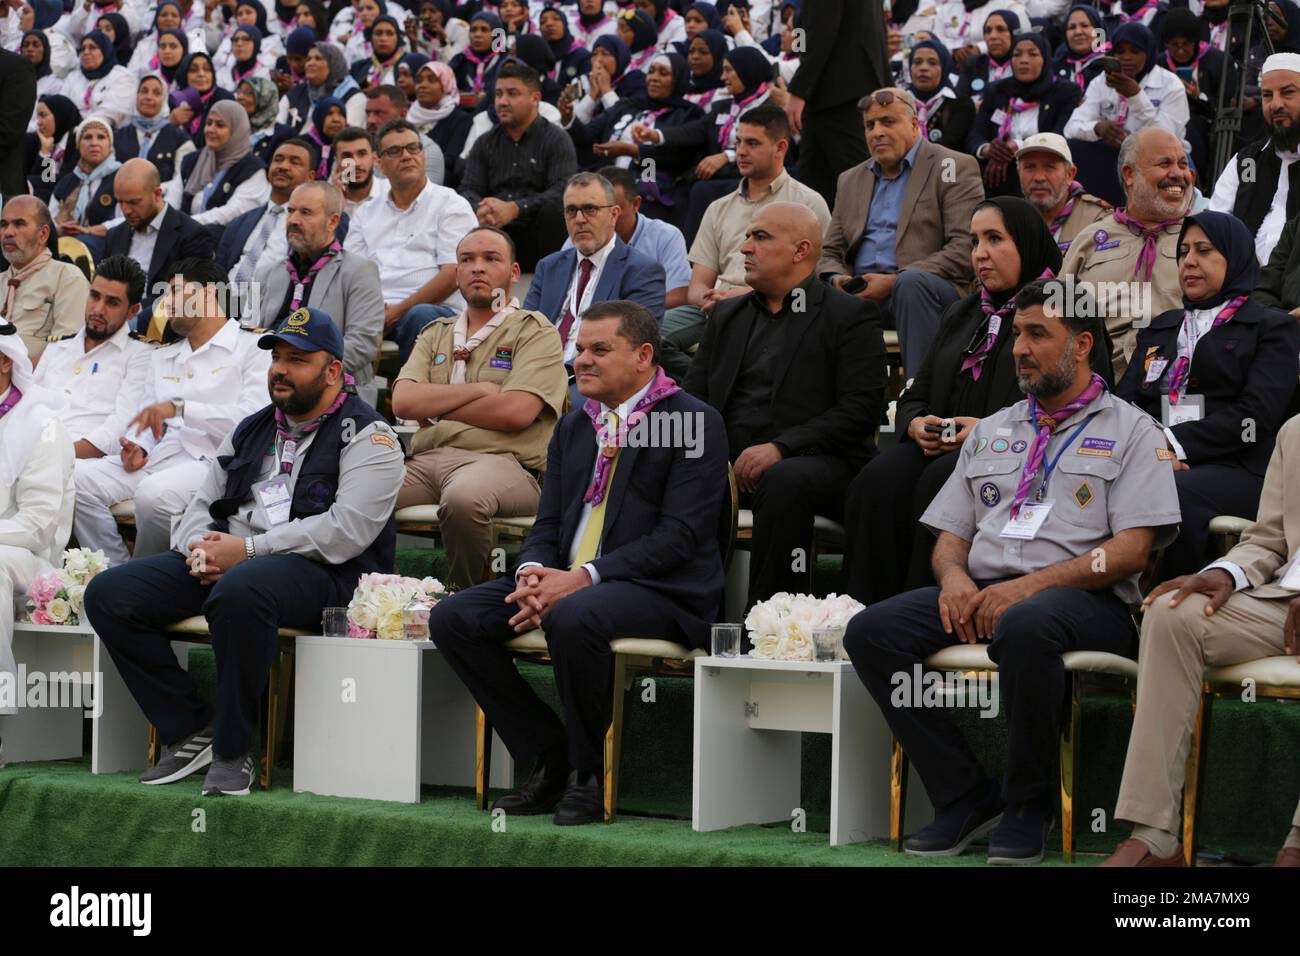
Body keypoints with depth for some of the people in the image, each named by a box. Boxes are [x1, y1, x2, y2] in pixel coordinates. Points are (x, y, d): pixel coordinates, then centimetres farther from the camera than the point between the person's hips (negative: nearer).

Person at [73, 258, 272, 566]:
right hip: (158, 459, 6)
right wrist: (137, 448, -1)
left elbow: (252, 418, -9)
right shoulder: (162, 357, 30)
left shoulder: (251, 348, 6)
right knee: (79, 478, -19)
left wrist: (180, 408, -13)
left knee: (154, 493, -37)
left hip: (210, 460, -6)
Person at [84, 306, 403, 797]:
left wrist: (247, 550, -16)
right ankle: (190, 729, -7)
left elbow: (348, 529, -14)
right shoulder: (250, 432, 22)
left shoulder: (365, 435, 0)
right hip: (223, 560, 7)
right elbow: (201, 506, 24)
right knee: (108, 592, -11)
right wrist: (199, 549, -2)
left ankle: (233, 751, -25)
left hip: (316, 571, -7)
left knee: (240, 591, -42)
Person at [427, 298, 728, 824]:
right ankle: (550, 761, -4)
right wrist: (532, 572, -9)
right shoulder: (573, 427, 19)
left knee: (573, 617, -39)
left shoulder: (694, 422, -5)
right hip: (565, 581, 8)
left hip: (661, 591, -7)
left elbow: (679, 536, -14)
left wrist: (584, 578, -22)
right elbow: (548, 524, 17)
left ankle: (590, 776, -18)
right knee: (452, 617, -12)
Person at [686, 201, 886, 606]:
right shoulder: (727, 315, 23)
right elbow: (694, 397, 16)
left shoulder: (851, 316, 4)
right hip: (730, 462, 5)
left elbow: (860, 409, -8)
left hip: (816, 463, -5)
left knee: (784, 481, -38)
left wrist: (782, 448, -20)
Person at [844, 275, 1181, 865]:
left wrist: (1029, 586, -16)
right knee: (871, 631, -21)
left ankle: (1029, 805, -21)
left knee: (1025, 627, -42)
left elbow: (1131, 551, -5)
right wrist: (953, 576, -3)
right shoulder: (992, 431, 26)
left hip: (1084, 599, -6)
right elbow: (950, 535, 23)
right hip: (980, 594, 6)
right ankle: (965, 799, -16)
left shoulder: (1130, 431, 7)